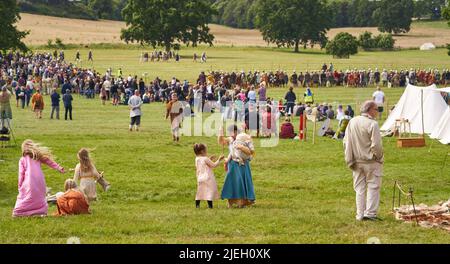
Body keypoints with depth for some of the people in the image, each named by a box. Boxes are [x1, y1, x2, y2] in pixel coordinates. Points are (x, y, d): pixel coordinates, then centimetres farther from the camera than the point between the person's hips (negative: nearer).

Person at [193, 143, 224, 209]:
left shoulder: (197, 159, 7)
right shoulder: (205, 159, -15)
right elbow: (213, 165, -11)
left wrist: (209, 160, 21)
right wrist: (219, 159, 0)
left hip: (200, 178, 7)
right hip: (207, 178, -7)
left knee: (200, 191, 13)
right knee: (209, 190, -2)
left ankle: (197, 204, 12)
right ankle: (210, 205, -4)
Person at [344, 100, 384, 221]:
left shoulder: (352, 122, 4)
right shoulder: (372, 124, -17)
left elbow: (346, 142, 7)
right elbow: (376, 145, -19)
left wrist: (350, 159, 13)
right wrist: (379, 157, -2)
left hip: (357, 161, 6)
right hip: (371, 161, -6)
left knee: (359, 189, 13)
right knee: (373, 187, 3)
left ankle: (360, 214, 14)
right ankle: (370, 213, -2)